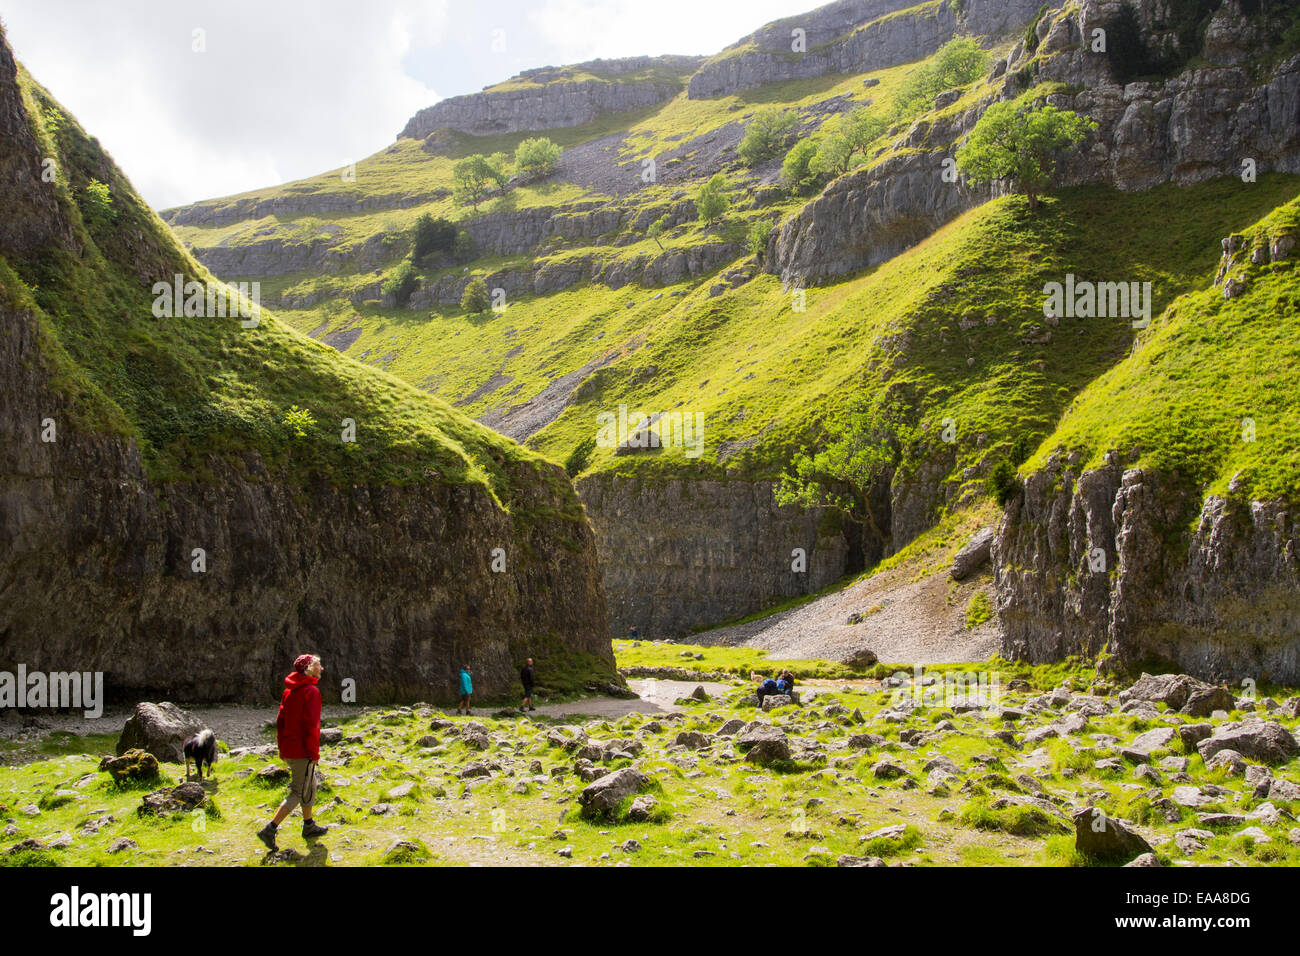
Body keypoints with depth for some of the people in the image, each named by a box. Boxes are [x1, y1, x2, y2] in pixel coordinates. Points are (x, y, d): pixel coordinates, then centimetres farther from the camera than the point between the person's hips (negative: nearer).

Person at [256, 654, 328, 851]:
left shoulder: (289, 691, 10)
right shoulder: (311, 692, -16)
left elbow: (280, 721, 14)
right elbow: (311, 725, -20)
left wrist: (282, 748, 21)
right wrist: (314, 753, -14)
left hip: (288, 749, 9)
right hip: (302, 751, -9)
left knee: (309, 786, 22)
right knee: (299, 793, -2)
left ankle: (309, 826, 32)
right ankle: (270, 830, -7)